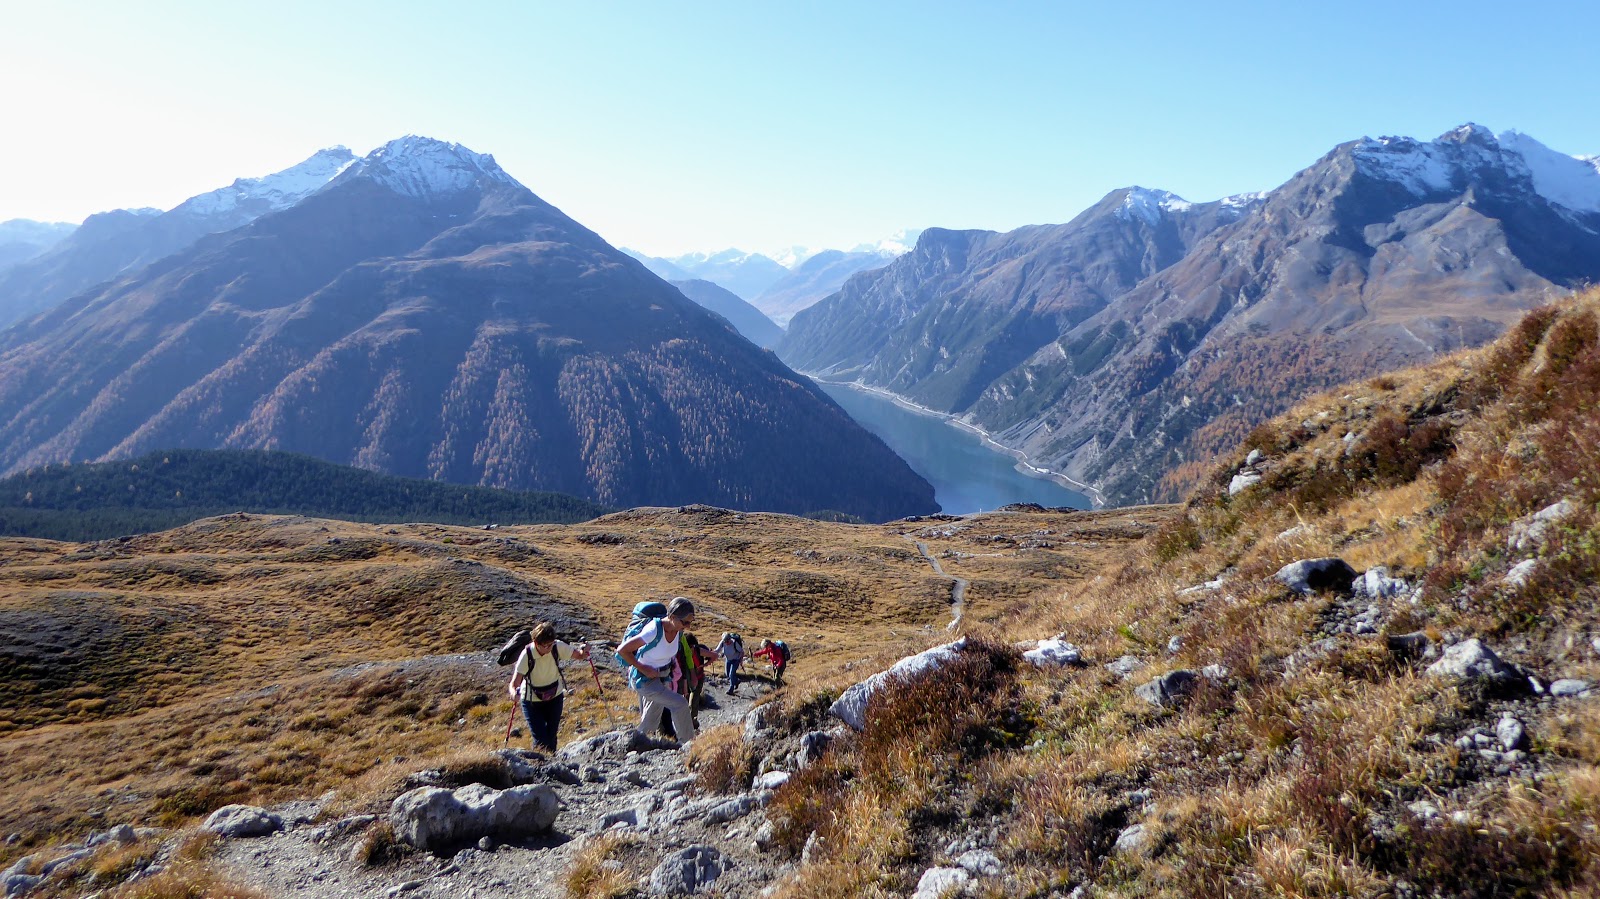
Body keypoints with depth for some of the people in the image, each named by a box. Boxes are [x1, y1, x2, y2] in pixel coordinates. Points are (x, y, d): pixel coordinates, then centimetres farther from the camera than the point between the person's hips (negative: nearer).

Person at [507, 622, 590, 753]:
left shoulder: (558, 647, -20)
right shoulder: (527, 655, -28)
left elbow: (577, 654, -10)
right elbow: (514, 683, -32)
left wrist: (583, 652, -34)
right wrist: (514, 692, -54)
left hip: (555, 697, 3)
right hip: (532, 701, -3)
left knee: (551, 736, 8)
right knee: (541, 740, -11)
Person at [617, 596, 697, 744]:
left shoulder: (678, 629, -9)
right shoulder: (654, 631, -31)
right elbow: (622, 650, -27)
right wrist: (643, 669, -22)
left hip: (662, 678, 8)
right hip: (645, 680, -8)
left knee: (651, 724, 17)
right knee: (680, 704, -17)